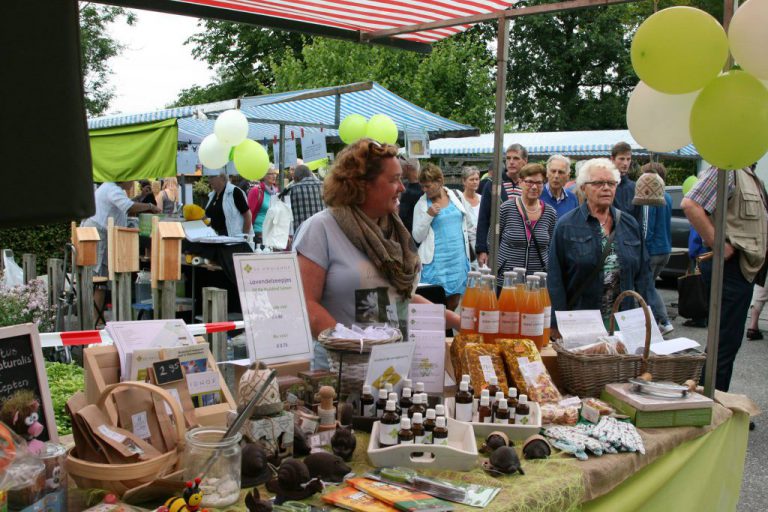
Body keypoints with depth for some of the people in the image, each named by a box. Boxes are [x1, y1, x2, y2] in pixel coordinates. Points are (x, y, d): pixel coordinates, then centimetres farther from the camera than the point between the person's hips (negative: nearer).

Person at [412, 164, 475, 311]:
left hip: (458, 258, 3)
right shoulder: (422, 204, -1)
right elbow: (417, 237, -4)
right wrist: (428, 215, -14)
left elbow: (469, 226, 15)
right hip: (435, 261, -3)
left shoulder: (457, 196, 6)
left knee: (454, 303, 7)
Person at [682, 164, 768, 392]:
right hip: (729, 265, -10)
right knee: (725, 342, -5)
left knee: (729, 341, 15)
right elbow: (690, 204, -27)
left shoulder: (747, 174, 18)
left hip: (742, 267, 10)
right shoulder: (725, 169, -13)